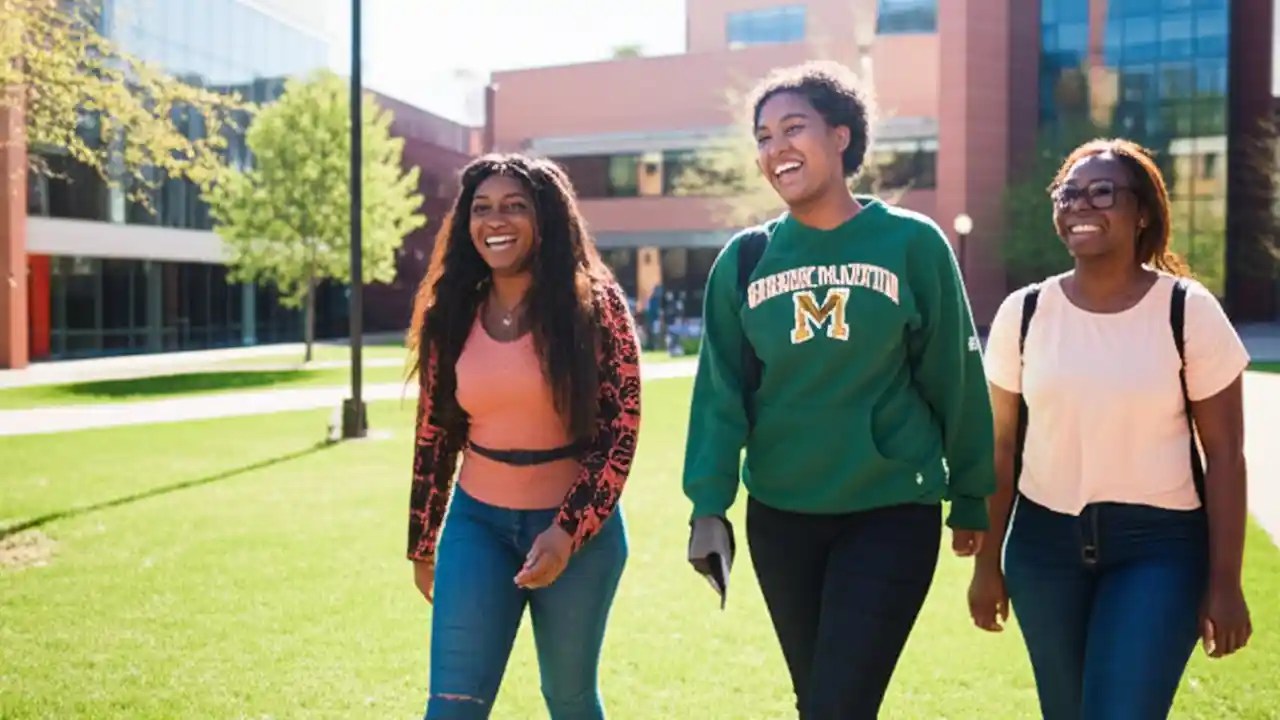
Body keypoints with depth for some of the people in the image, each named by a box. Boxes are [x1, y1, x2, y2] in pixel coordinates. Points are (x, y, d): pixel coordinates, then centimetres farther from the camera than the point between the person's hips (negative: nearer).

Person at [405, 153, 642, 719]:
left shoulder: (594, 305, -10)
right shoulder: (451, 314, 0)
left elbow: (621, 432, -10)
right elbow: (434, 436, 7)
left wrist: (569, 530, -18)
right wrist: (421, 543, 11)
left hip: (579, 528, -2)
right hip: (477, 523, 2)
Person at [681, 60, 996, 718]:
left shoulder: (912, 243, -6)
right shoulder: (744, 258, 0)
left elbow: (954, 377, -1)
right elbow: (720, 391, -1)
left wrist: (970, 496, 3)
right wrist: (708, 503, -7)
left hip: (892, 511, -3)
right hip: (779, 514, 3)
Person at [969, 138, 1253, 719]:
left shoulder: (1189, 311, -8)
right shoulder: (1024, 313, -1)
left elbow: (1225, 454, -5)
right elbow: (1001, 445, 4)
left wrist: (1225, 582, -6)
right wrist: (987, 562, 5)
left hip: (1159, 545, -3)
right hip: (1045, 540, 3)